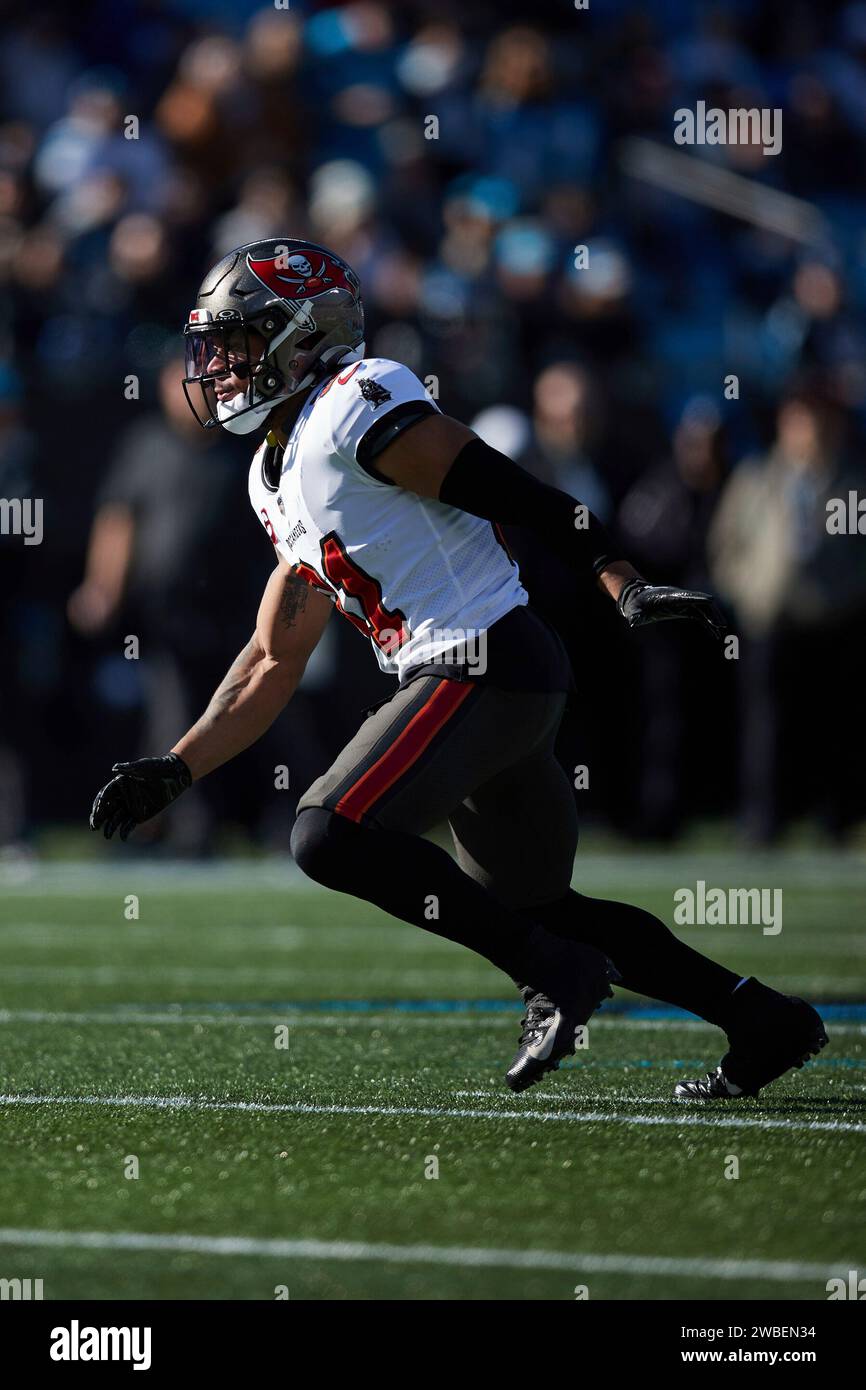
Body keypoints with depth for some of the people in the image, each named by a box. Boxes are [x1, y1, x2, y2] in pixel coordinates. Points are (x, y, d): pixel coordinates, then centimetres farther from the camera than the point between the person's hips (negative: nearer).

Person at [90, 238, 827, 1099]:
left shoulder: (353, 406, -9)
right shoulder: (278, 478, 20)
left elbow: (511, 493, -15)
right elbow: (271, 664, 25)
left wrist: (624, 585, -24)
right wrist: (174, 771, 20)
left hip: (485, 666, -10)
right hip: (484, 683, 10)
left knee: (330, 839, -18)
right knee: (532, 907, 15)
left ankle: (558, 974, -12)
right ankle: (763, 1022, 20)